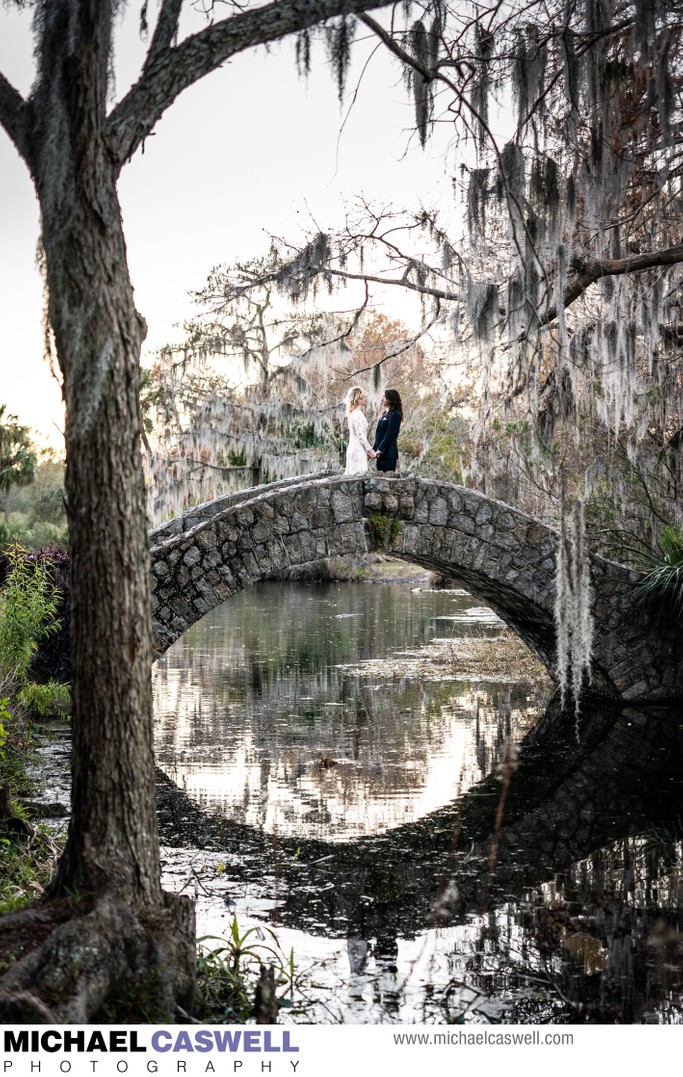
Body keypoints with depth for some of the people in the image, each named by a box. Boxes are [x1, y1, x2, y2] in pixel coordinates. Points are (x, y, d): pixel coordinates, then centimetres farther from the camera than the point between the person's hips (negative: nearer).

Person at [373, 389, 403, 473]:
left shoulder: (395, 415, -10)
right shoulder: (385, 413, 17)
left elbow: (390, 435, -16)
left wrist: (380, 450, -17)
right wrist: (374, 449, 11)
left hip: (388, 453, -9)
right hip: (381, 453, 9)